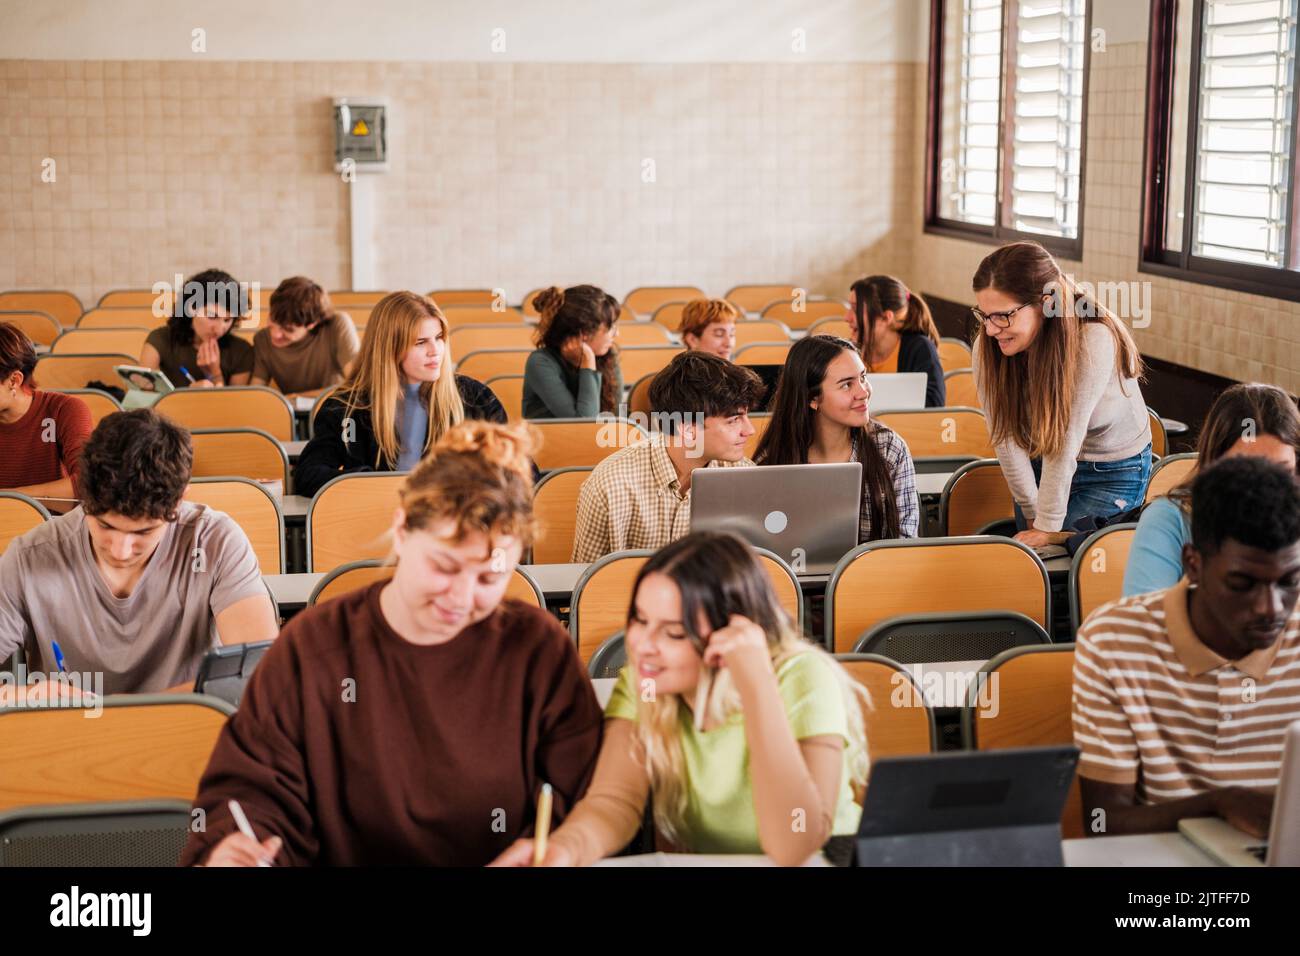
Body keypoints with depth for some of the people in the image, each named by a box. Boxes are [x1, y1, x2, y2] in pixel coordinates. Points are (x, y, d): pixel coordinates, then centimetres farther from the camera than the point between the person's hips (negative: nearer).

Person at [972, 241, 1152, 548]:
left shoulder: (1094, 341, -35)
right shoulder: (988, 349, -22)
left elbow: (1066, 442, -31)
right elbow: (1007, 438, -17)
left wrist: (1047, 528, -26)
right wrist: (1034, 516, -13)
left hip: (1114, 470, -4)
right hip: (1041, 464, 4)